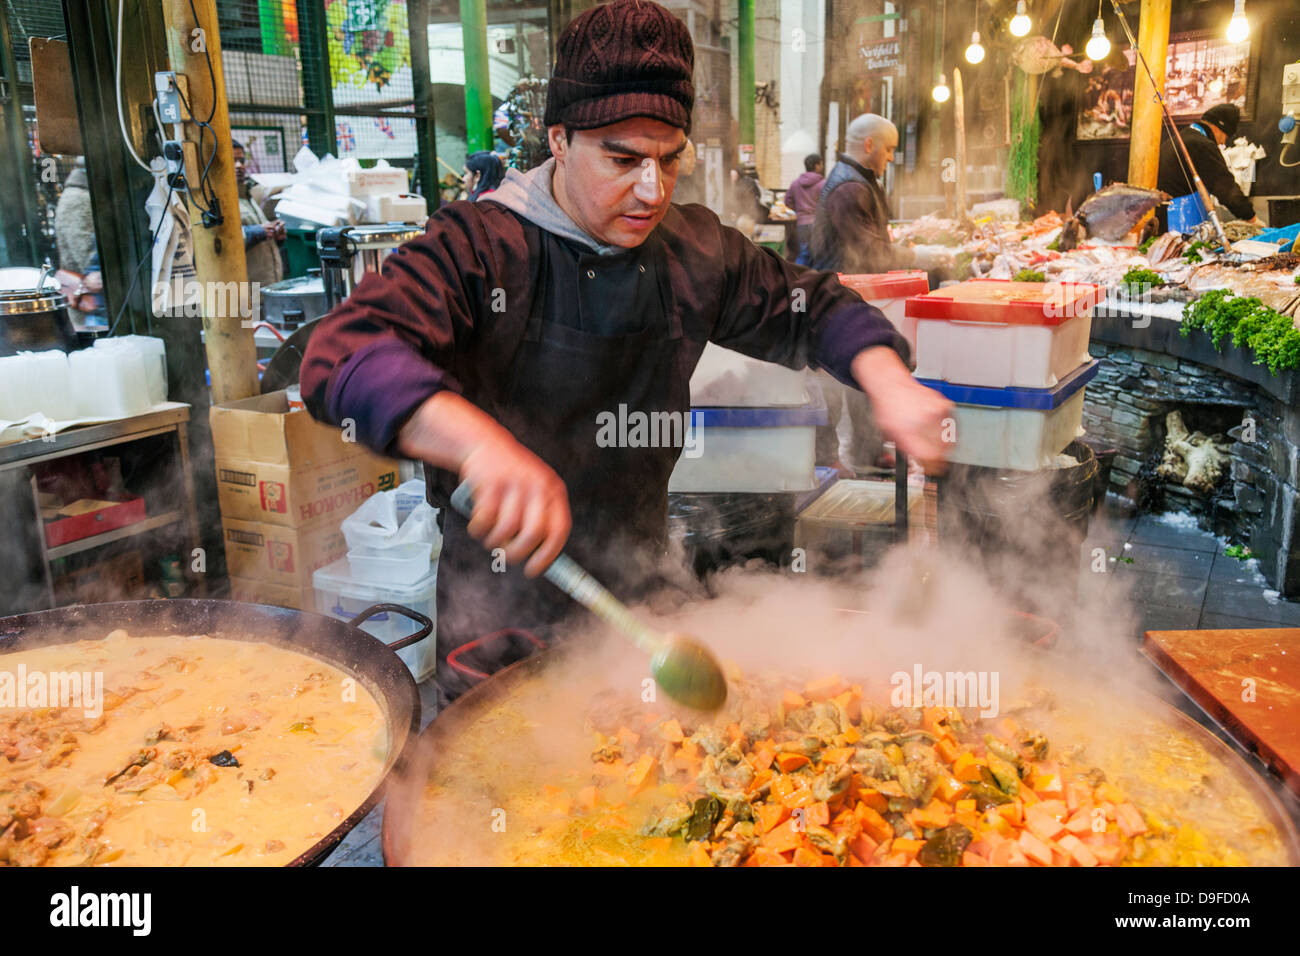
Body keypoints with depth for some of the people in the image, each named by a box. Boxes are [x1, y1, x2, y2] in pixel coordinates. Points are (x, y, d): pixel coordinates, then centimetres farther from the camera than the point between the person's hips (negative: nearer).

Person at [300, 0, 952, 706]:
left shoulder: (695, 251, -2)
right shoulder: (478, 249, -18)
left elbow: (811, 307, 9)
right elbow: (345, 352, -33)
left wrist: (888, 382, -11)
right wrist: (479, 441, -52)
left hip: (641, 601, 5)